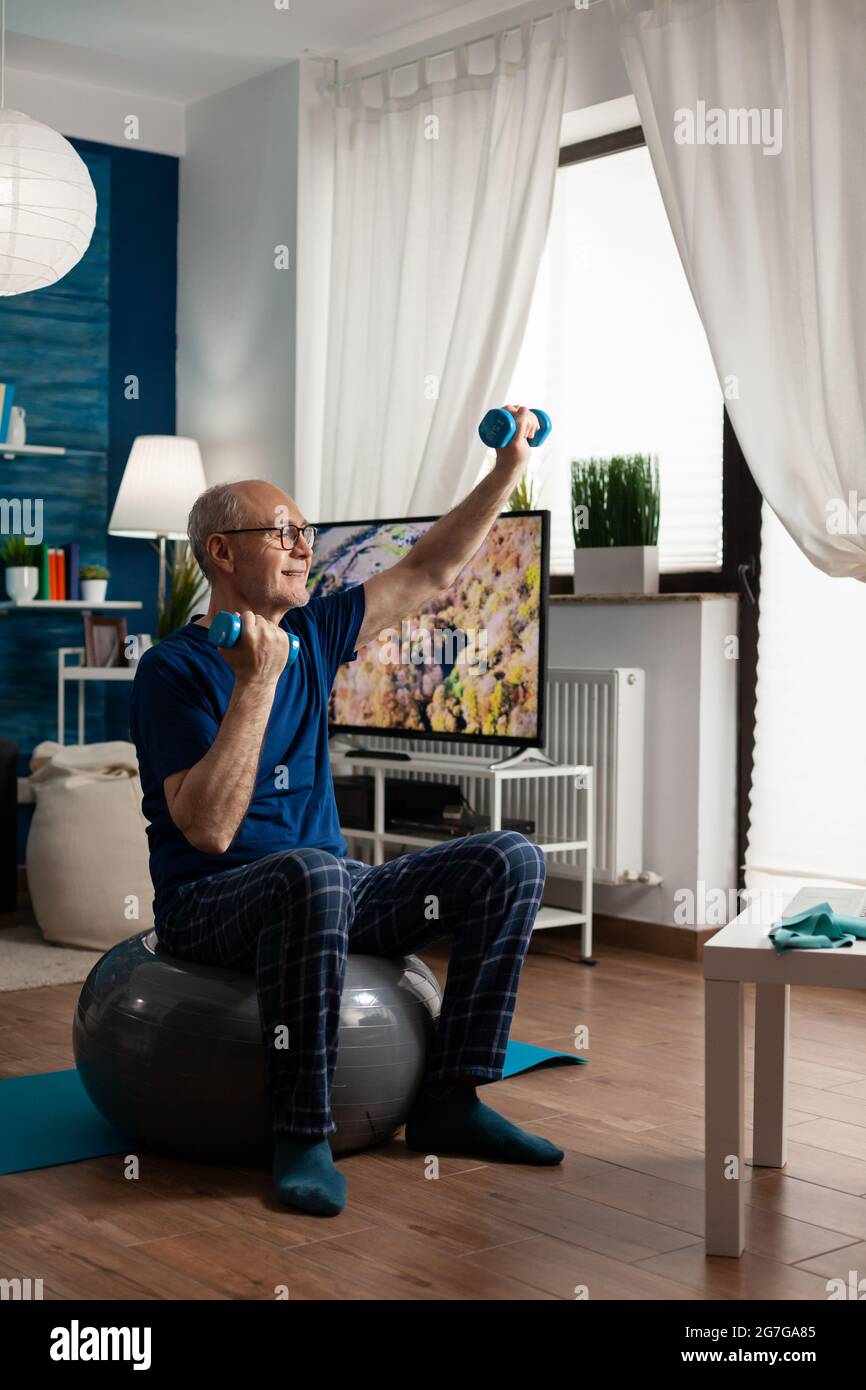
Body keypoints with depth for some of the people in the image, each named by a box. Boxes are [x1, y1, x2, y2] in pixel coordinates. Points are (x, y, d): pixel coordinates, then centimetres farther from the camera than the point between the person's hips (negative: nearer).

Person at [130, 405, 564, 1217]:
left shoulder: (313, 633, 8)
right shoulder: (175, 670, -13)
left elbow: (429, 572, 15)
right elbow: (208, 830, -24)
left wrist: (508, 470, 10)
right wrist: (256, 683, -27)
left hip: (326, 889, 7)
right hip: (211, 905, -7)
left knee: (509, 861, -7)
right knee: (311, 874, -41)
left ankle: (448, 1102, -5)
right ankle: (302, 1137, -28)